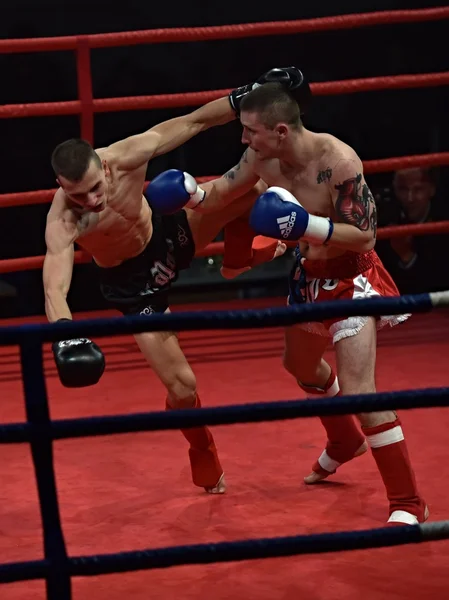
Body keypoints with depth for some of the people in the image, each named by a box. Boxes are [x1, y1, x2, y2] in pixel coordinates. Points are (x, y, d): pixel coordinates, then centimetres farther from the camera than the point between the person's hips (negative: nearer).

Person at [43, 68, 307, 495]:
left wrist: (246, 96, -17)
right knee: (181, 386, -5)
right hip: (132, 283, -3)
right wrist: (66, 335, -70)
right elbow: (55, 288, -51)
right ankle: (205, 461, 30)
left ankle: (244, 255, 22)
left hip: (168, 232, 3)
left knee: (251, 187, -13)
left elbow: (190, 123, -18)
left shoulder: (125, 157, -29)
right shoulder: (62, 223, -38)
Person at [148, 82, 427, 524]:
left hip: (351, 277, -8)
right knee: (300, 365, 28)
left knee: (358, 389, -17)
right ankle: (345, 443, 56)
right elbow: (225, 189, 8)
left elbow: (366, 237, -28)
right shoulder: (263, 158, -10)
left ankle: (408, 503, -8)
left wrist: (305, 225, -40)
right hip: (310, 274, 9)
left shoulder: (338, 162, -31)